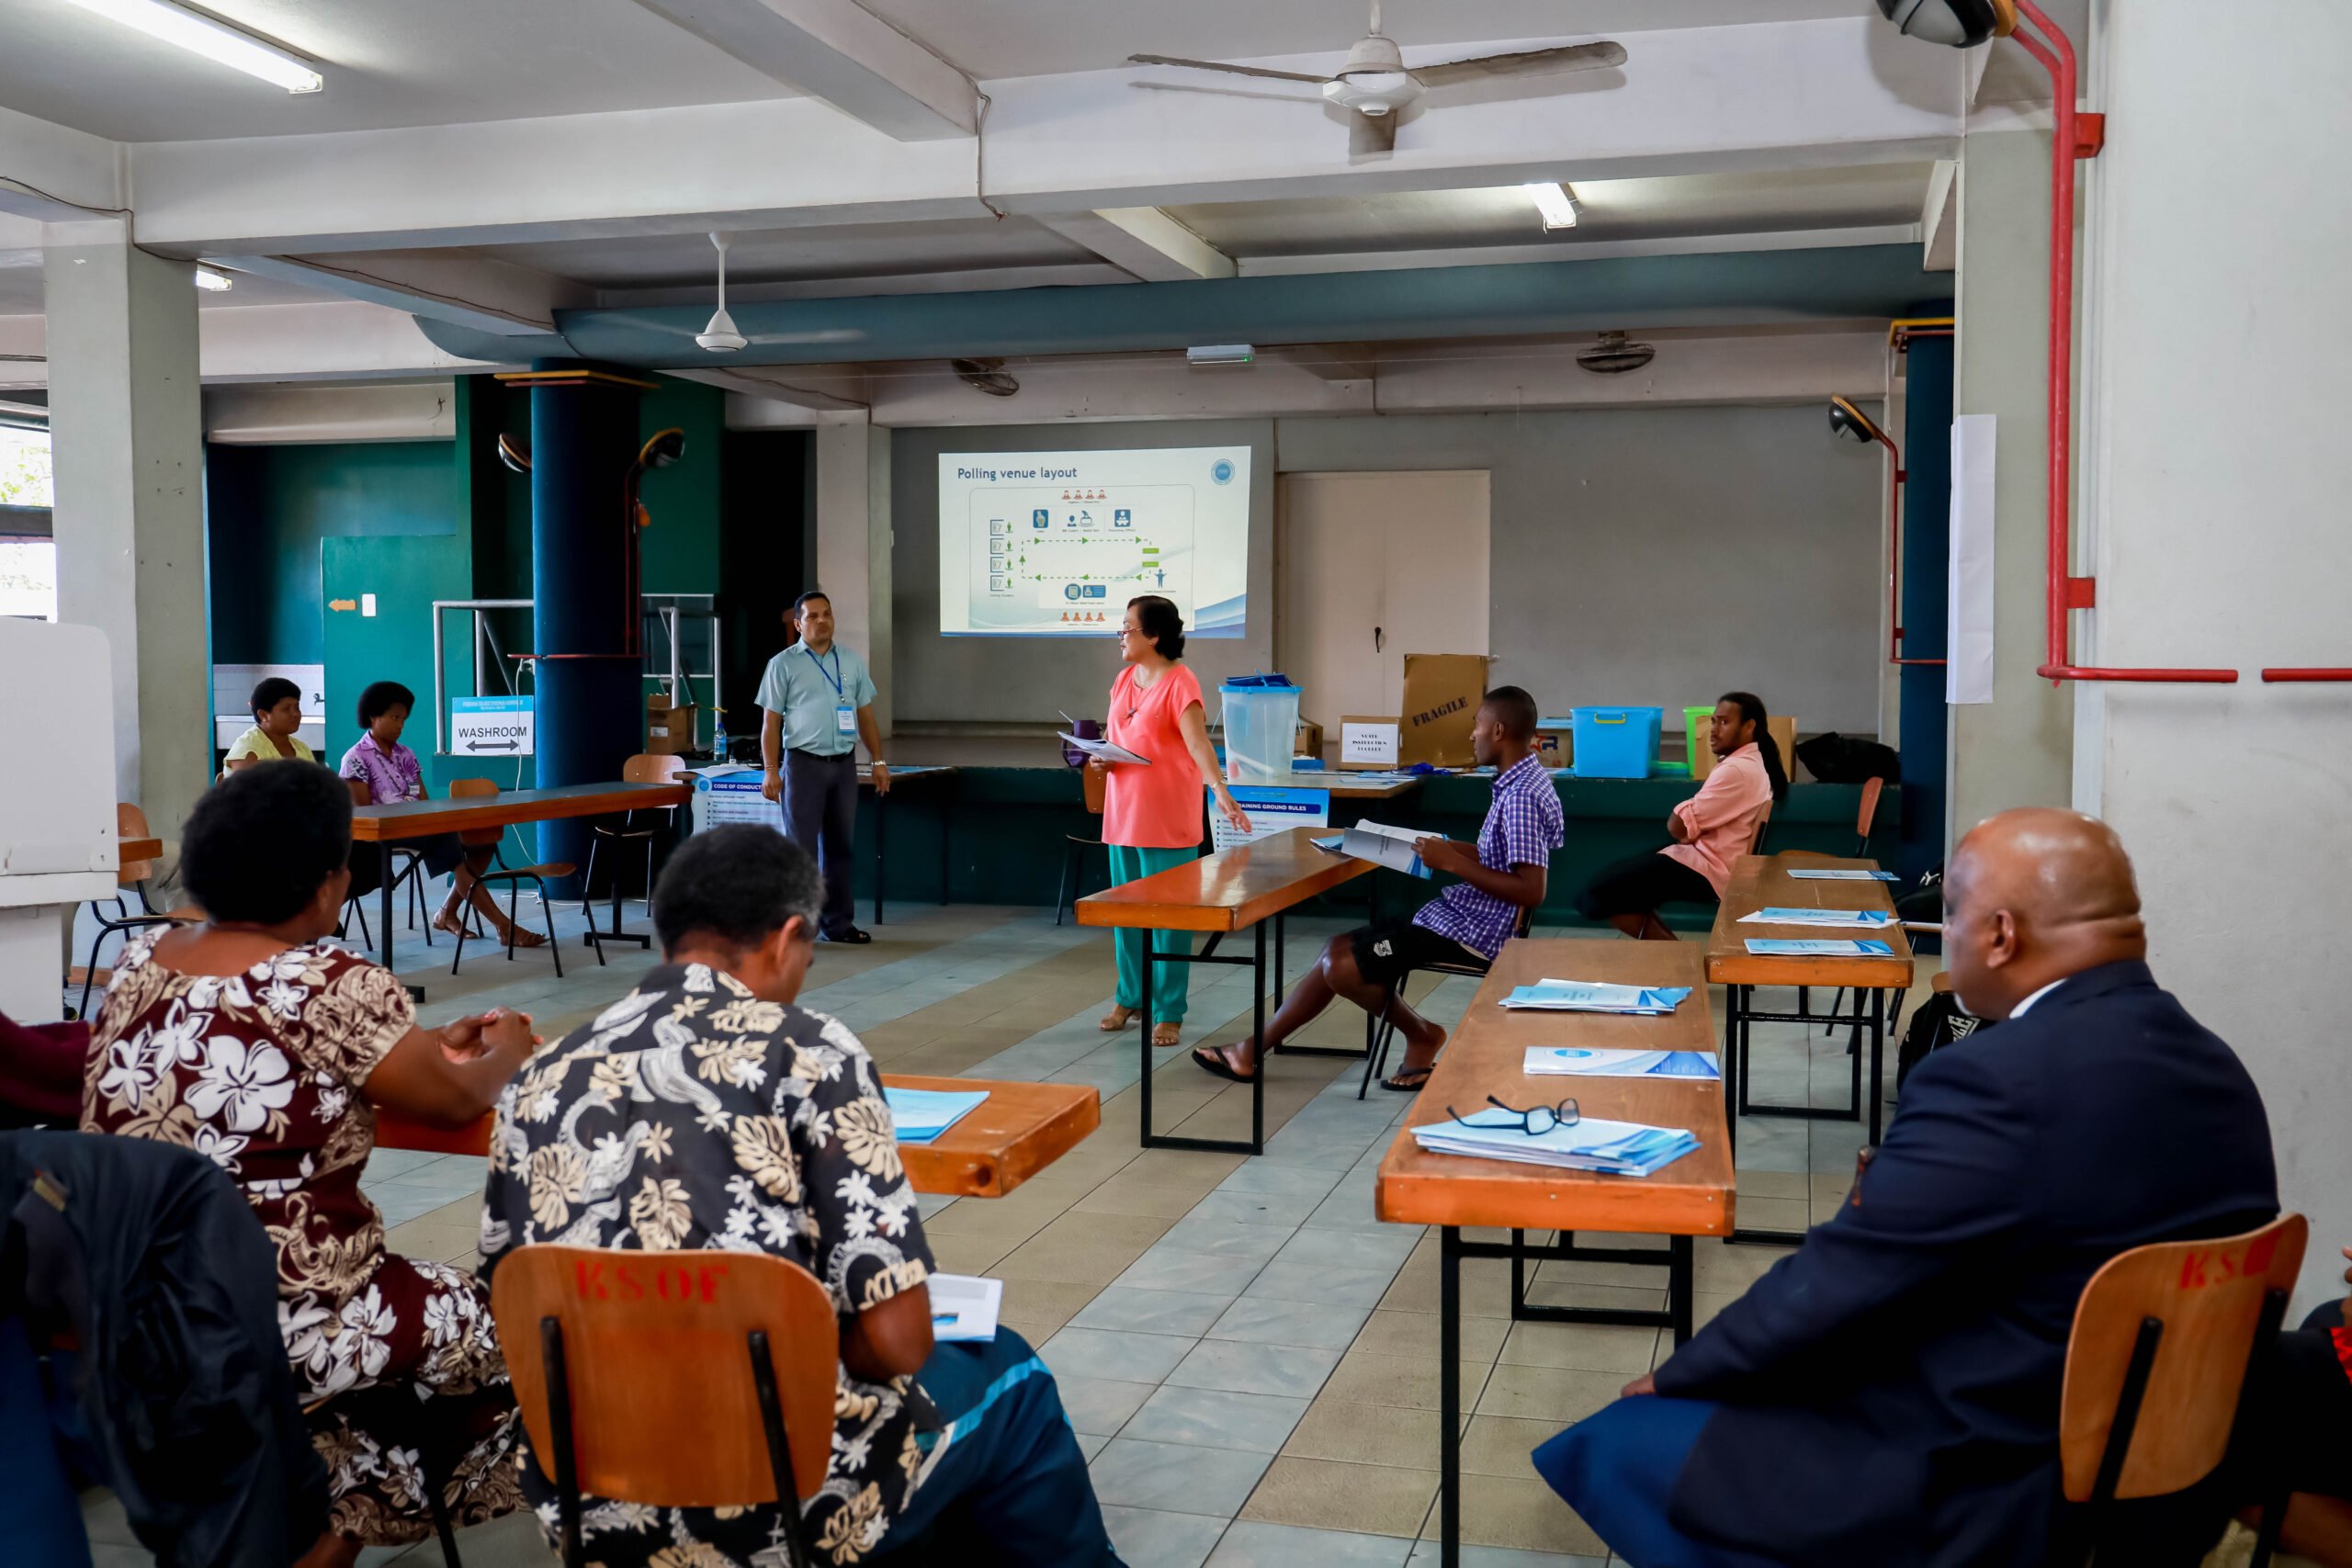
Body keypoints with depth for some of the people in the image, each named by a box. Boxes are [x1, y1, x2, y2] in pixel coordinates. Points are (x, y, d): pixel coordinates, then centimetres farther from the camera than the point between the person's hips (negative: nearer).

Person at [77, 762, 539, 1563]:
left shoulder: (141, 960, 3)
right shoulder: (328, 987, -19)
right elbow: (456, 1101, -7)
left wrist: (430, 1043, 19)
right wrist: (508, 1050, 14)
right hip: (275, 1329, -8)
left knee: (397, 1292, 27)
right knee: (493, 1322, 15)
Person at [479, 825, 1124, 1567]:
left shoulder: (543, 1078, 3)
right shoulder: (811, 1054, -12)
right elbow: (896, 1340, -15)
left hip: (583, 1506, 6)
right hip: (779, 1504, -5)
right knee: (1006, 1379, 24)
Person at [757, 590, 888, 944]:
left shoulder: (852, 660, 10)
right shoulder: (783, 665, -2)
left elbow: (865, 715, 14)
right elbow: (771, 722, -4)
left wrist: (878, 761, 9)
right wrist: (771, 772, -10)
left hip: (844, 764, 4)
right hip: (804, 764, -4)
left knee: (840, 846, 9)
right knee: (801, 847, -3)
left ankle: (837, 923, 17)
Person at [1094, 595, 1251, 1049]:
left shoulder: (1179, 684, -13)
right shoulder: (1124, 679, 10)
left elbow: (1197, 741, -25)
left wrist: (1220, 789, -38)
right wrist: (1100, 758, 0)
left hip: (1166, 821, -7)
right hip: (1122, 815, 7)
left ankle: (1169, 1012, 8)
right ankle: (1130, 997, 28)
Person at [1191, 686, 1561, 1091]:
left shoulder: (1523, 796, -22)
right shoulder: (1522, 782, 10)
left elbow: (1531, 891, -28)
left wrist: (1453, 863, -23)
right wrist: (1447, 848, 9)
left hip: (1469, 932, -10)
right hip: (1466, 917, 11)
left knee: (1340, 966, -12)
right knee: (1340, 950, 9)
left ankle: (1421, 1036, 10)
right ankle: (1253, 1049, 13)